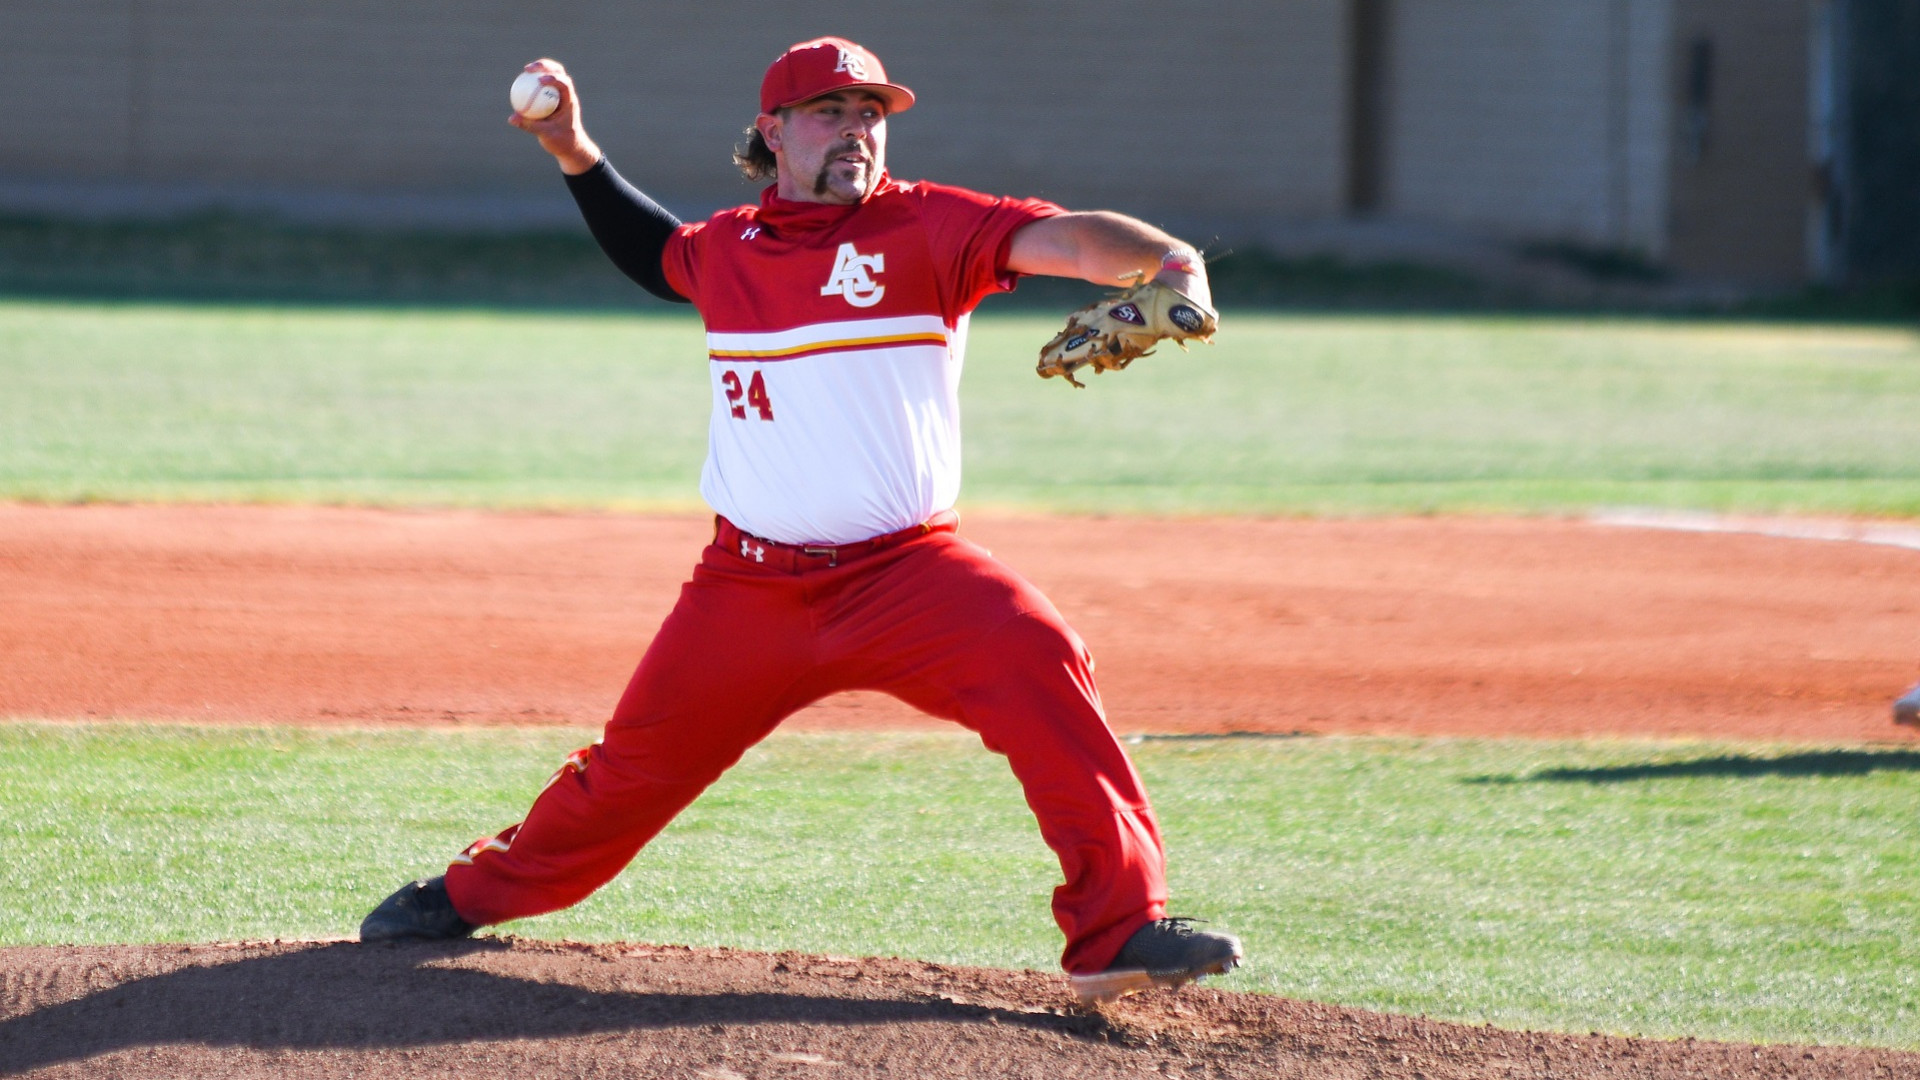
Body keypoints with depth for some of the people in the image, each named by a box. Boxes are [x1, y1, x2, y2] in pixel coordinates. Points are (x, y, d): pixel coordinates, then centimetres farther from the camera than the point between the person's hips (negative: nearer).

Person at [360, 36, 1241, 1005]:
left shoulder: (925, 228, -5)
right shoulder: (727, 249, 8)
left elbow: (1058, 238, -22)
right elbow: (654, 254, 33)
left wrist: (1167, 263, -41)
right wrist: (575, 154, 23)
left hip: (906, 569, -3)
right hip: (750, 587, 3)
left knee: (1037, 663, -28)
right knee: (642, 753, 9)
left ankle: (1117, 929, -26)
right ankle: (476, 894, 34)